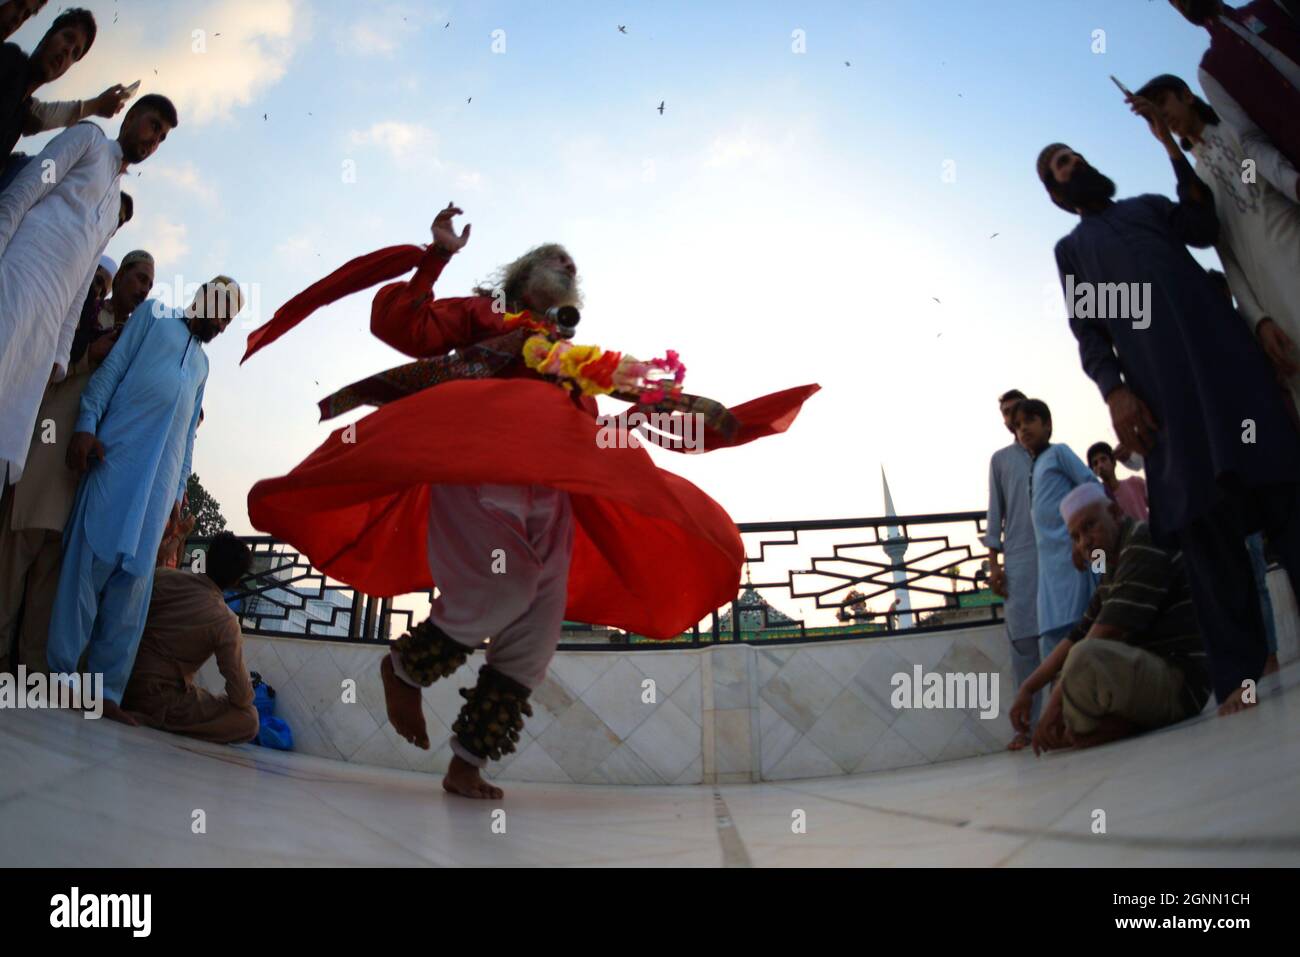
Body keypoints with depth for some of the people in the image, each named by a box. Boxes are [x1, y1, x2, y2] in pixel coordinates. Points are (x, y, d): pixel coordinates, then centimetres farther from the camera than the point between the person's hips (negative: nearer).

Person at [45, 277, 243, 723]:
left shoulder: (202, 363, 29)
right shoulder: (153, 314, 14)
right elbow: (111, 368, 2)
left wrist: (180, 489, 16)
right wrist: (86, 425, -11)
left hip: (161, 482, 5)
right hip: (117, 455, -5)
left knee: (133, 580, -1)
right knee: (90, 561, -10)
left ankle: (106, 690, 0)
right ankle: (60, 673, -5)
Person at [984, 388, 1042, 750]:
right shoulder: (1001, 459, 18)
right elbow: (995, 513, 12)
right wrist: (993, 563, 3)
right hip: (1019, 559, 0)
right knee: (1024, 640, -5)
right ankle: (1028, 724, -4)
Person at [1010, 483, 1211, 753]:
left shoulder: (1145, 539, -12)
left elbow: (1109, 631, -20)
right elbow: (1077, 638, 19)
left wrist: (1057, 697, -19)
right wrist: (1027, 688, 11)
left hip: (1178, 680, -10)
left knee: (1087, 659, -37)